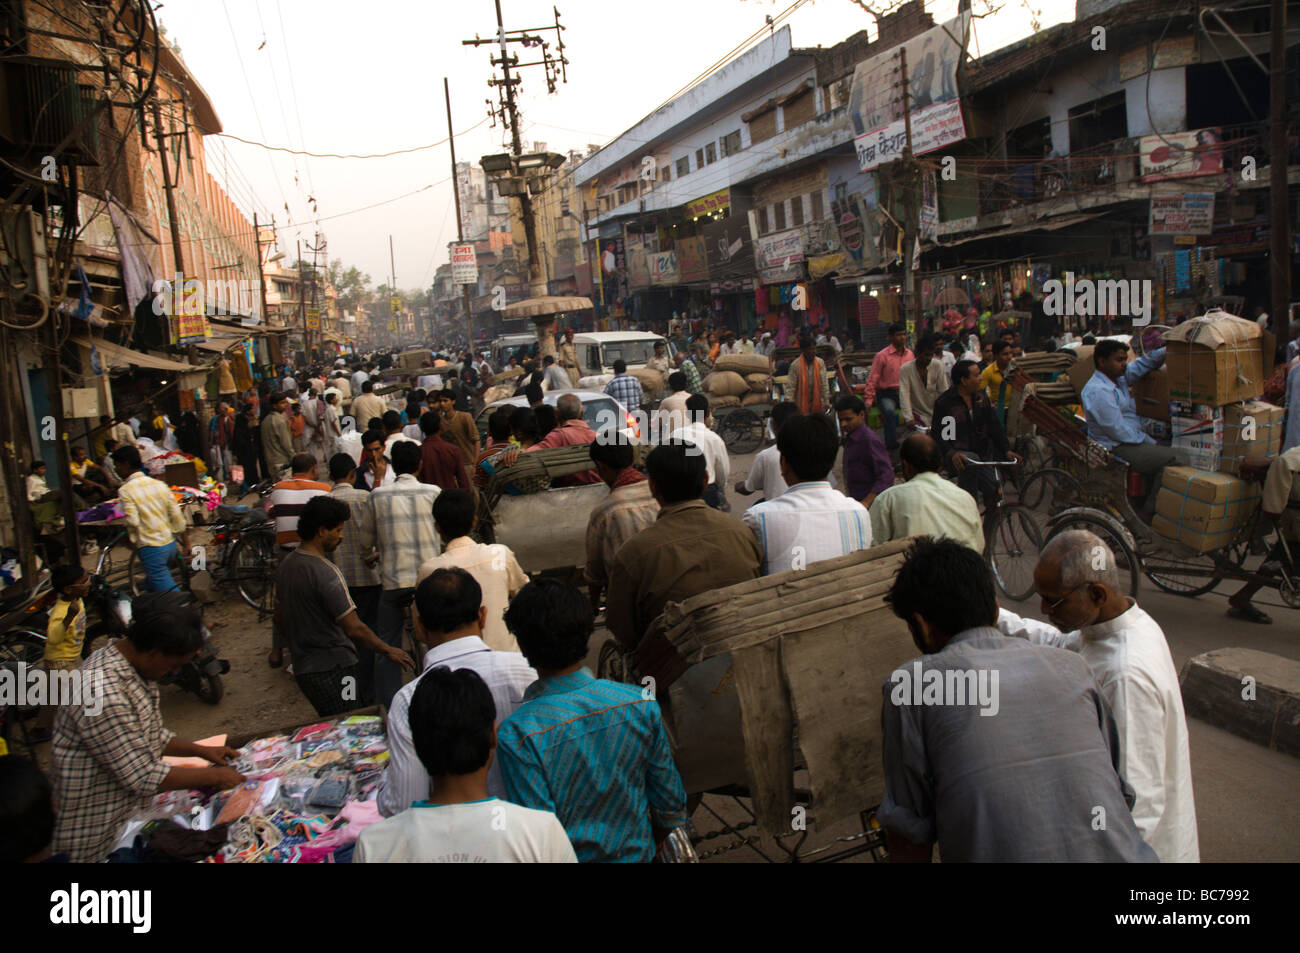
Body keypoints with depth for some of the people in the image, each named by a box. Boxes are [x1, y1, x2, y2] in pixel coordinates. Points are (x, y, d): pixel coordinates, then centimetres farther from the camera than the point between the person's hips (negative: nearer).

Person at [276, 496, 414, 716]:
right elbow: (354, 628, -21)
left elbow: (280, 619, 19)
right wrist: (388, 651, -9)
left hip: (303, 668, 9)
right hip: (332, 671, -9)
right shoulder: (326, 572, -21)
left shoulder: (285, 565, 8)